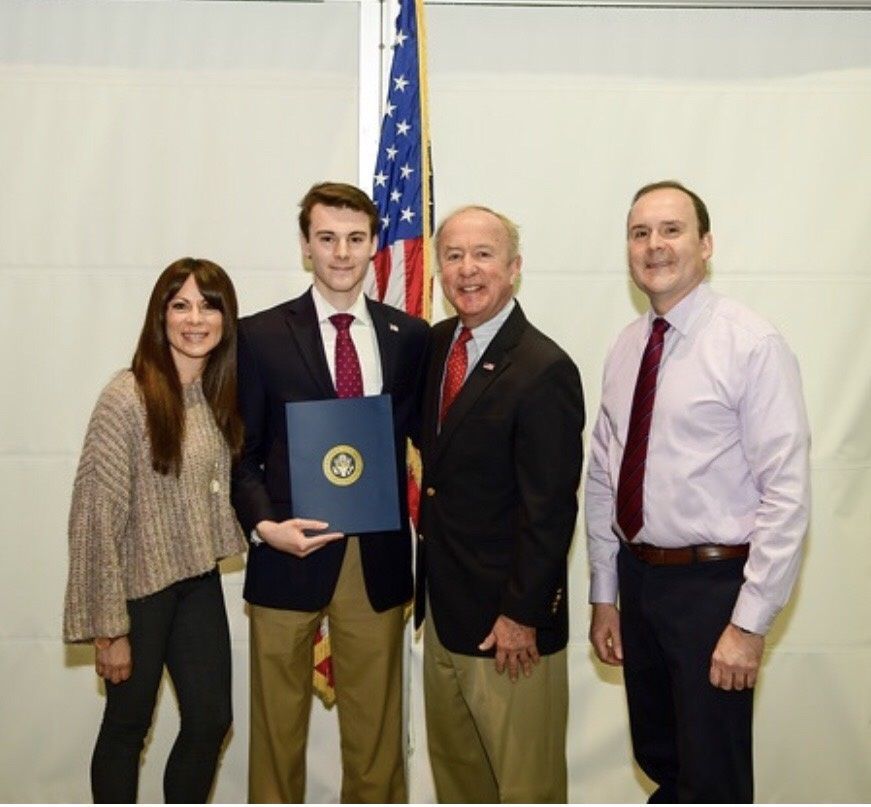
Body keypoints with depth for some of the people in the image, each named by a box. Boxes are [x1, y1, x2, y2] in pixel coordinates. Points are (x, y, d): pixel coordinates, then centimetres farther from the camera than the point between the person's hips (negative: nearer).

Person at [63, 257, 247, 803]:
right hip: (140, 586, -6)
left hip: (199, 579, 6)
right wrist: (108, 627, -16)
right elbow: (98, 514, -17)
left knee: (212, 719, 12)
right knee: (127, 725, 10)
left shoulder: (220, 392, 3)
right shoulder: (127, 398, -18)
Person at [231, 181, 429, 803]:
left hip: (378, 561, 2)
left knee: (375, 727, 13)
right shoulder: (260, 336, 0)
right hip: (288, 556, -1)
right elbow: (241, 453, 1)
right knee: (278, 724, 11)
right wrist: (264, 525, -14)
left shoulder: (410, 336, 6)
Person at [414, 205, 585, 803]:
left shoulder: (545, 370, -20)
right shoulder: (438, 344, 5)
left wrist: (522, 615, -17)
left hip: (507, 616, -7)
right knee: (452, 758, 23)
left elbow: (550, 508, -19)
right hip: (442, 599, 8)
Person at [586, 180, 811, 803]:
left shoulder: (753, 345, -14)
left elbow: (786, 495, -17)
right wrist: (604, 594, 11)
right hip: (637, 575, 6)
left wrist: (751, 622, -18)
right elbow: (604, 478, 10)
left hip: (713, 581, -6)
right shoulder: (625, 348, 6)